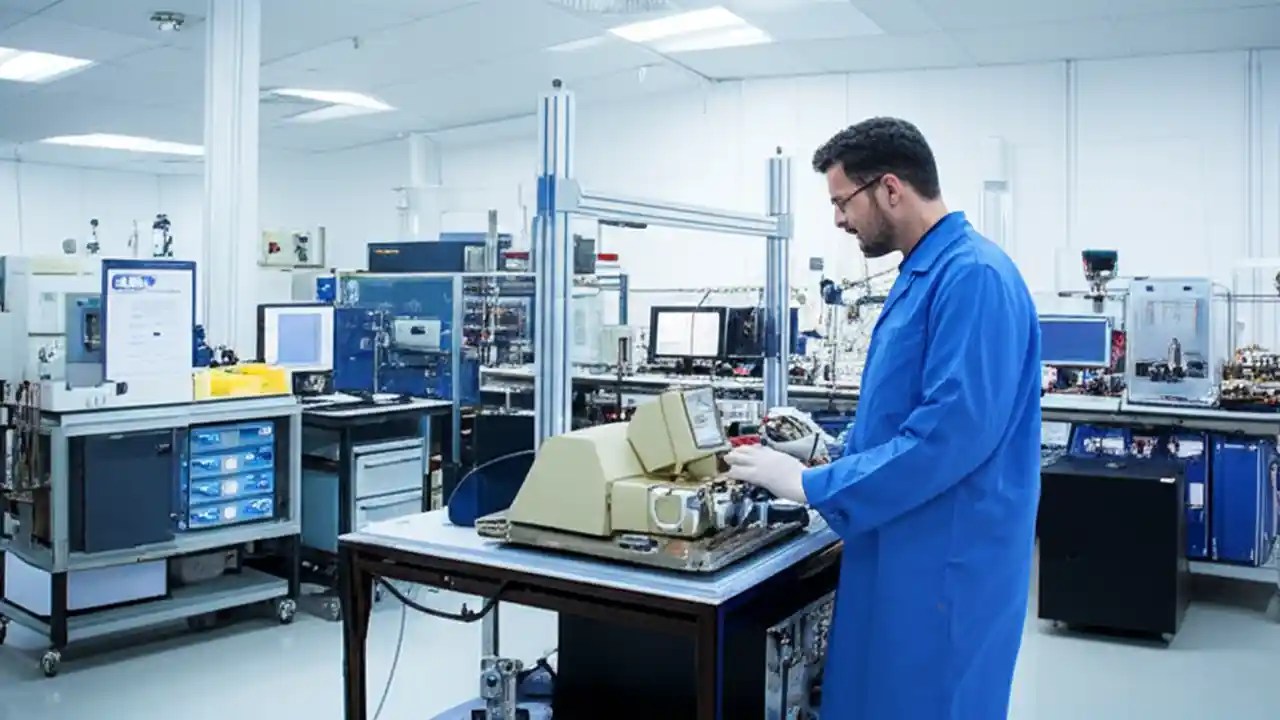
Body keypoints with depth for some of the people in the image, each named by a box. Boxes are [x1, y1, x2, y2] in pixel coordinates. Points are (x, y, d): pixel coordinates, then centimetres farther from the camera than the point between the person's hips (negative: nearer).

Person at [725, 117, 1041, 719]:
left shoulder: (974, 275, -20)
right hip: (901, 547, 10)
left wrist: (812, 485, -22)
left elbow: (954, 429, -28)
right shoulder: (921, 275, 11)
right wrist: (830, 455, 14)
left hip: (946, 557, -9)